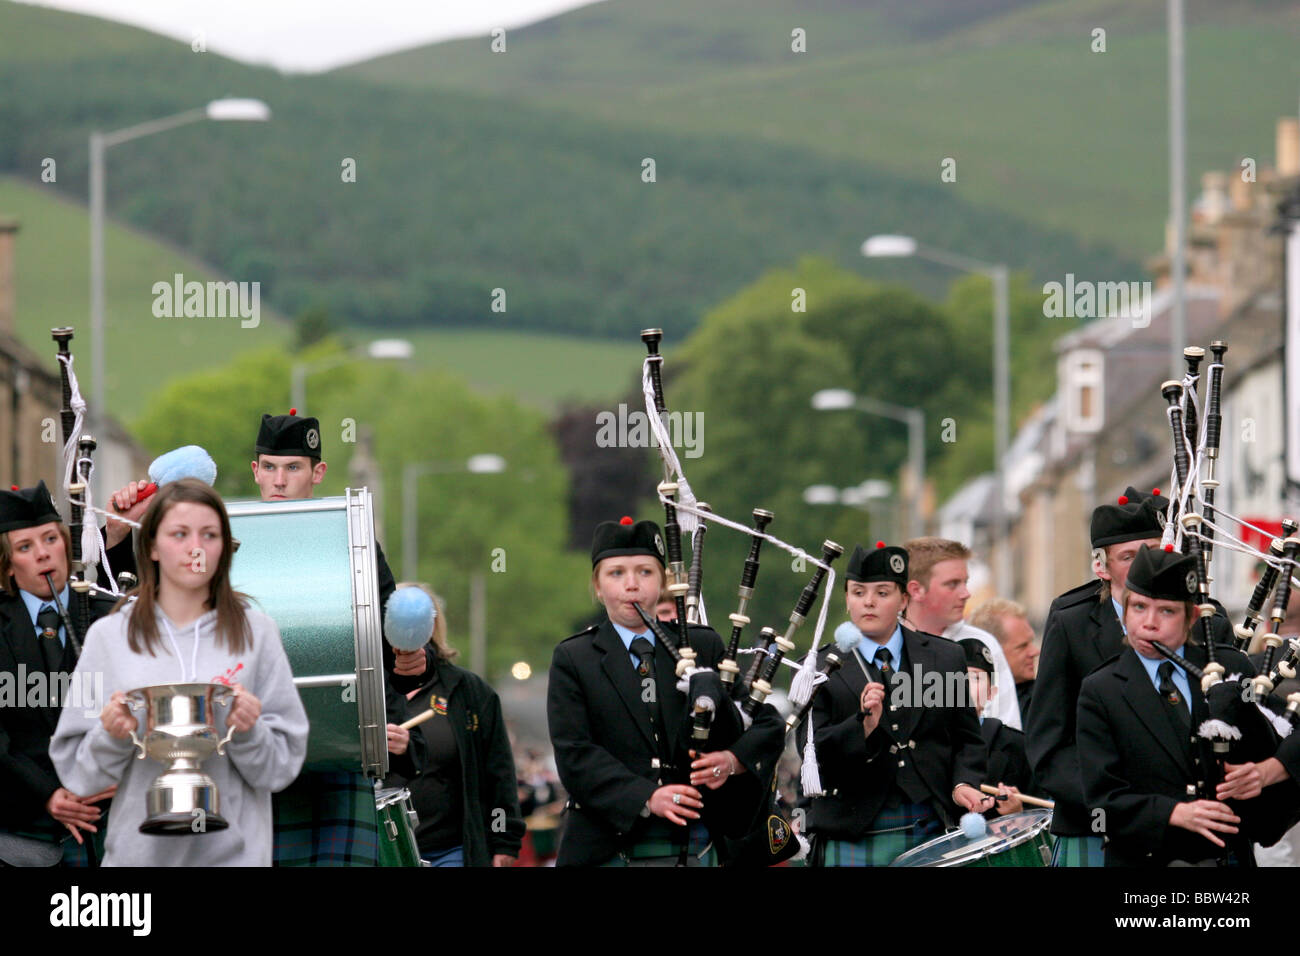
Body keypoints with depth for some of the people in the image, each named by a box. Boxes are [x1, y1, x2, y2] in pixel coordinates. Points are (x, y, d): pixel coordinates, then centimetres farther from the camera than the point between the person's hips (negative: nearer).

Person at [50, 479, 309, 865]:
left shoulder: (255, 632, 1)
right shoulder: (108, 637, 1)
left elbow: (283, 766, 2)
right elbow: (74, 770, 3)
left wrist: (248, 733, -15)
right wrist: (112, 737, -15)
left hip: (233, 851, 0)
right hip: (140, 850, 0)